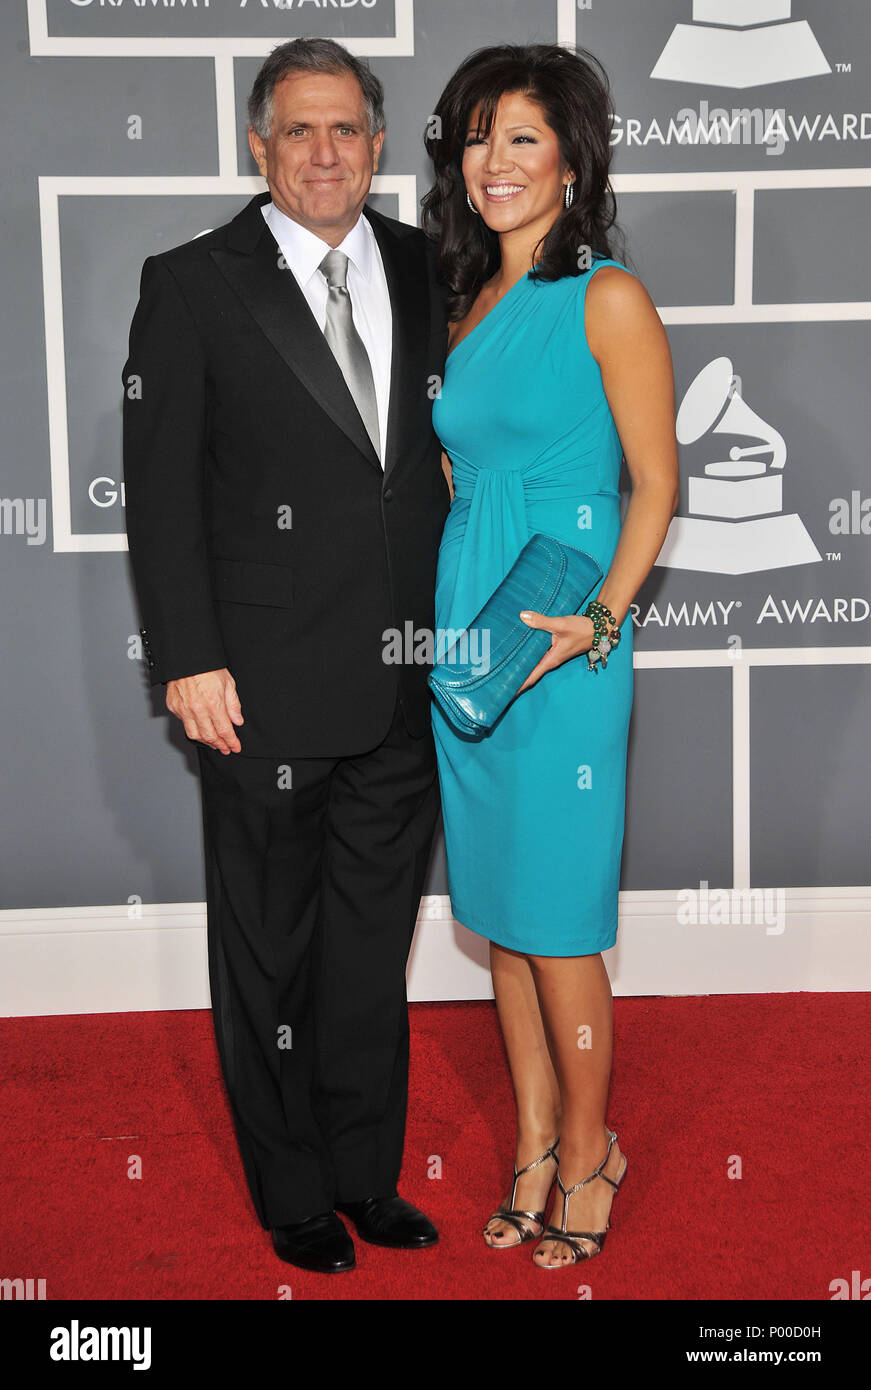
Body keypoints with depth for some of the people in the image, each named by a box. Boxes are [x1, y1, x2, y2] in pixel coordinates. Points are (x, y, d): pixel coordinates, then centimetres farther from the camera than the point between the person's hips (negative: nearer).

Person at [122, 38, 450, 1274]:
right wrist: (188, 661, -12)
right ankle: (294, 1193, 28)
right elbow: (161, 489, -6)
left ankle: (368, 1176, 32)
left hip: (405, 688, 4)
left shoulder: (424, 269, 8)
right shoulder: (192, 286, -4)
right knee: (272, 953, 10)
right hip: (268, 693, -4)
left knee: (375, 948, 15)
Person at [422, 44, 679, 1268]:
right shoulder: (469, 306, 13)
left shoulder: (607, 298, -6)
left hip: (561, 646, -6)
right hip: (464, 630, 7)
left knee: (555, 921, 0)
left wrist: (600, 617, -19)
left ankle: (588, 1150, 20)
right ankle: (535, 1143, 27)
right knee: (497, 910, 12)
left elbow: (656, 486, -7)